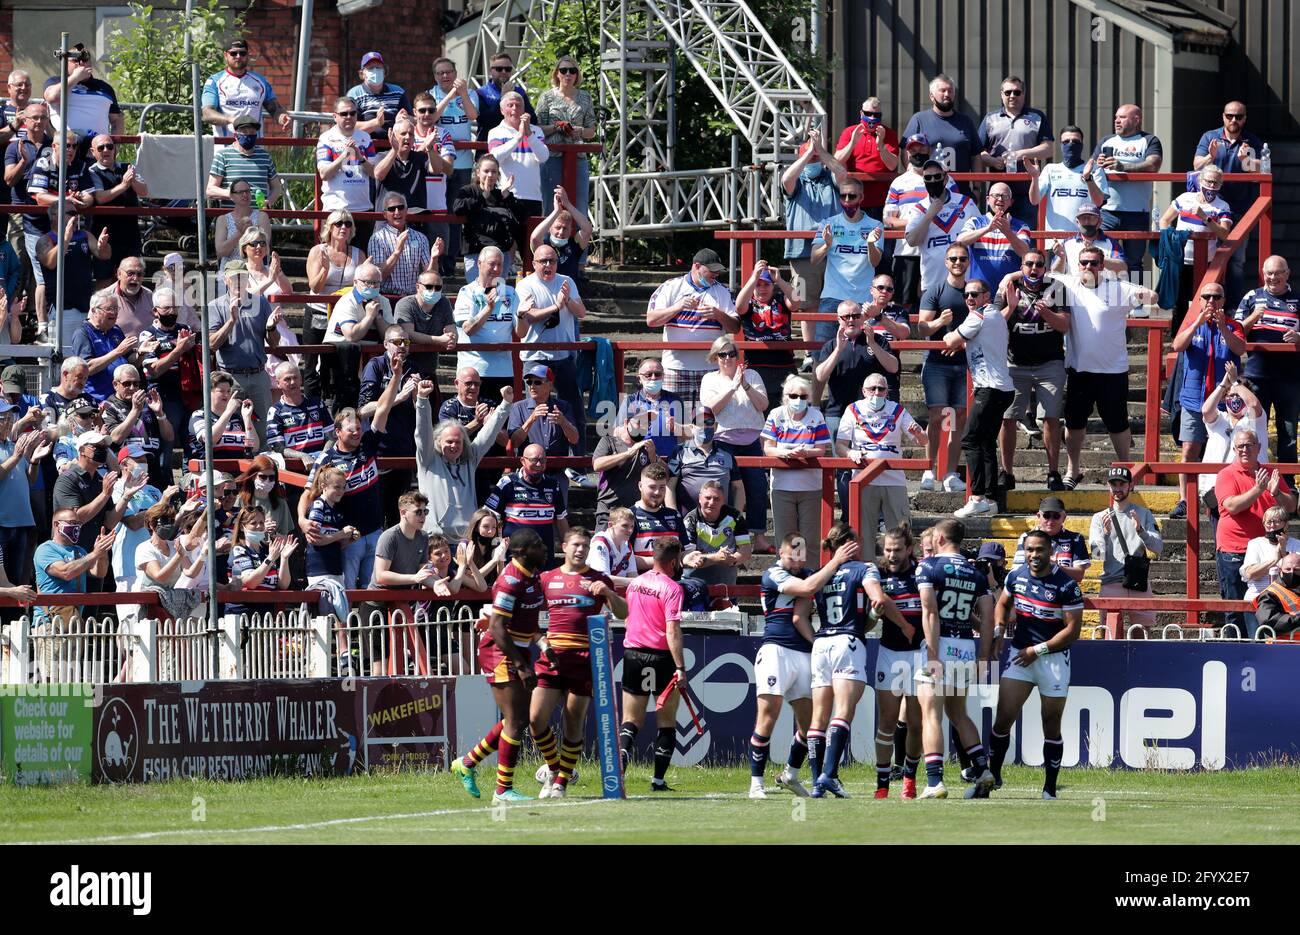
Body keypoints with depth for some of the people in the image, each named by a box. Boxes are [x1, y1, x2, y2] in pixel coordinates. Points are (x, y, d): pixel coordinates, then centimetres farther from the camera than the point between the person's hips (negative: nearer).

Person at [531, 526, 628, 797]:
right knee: (536, 718, -7)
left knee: (574, 724, 0)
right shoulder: (547, 578, 14)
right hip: (553, 655, 2)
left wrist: (609, 593, -15)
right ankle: (554, 767, 16)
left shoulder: (598, 579, 9)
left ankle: (561, 781, 11)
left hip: (584, 658, -2)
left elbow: (623, 613, 3)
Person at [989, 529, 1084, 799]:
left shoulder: (1065, 585, -13)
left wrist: (1038, 650, -14)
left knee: (1051, 726, 3)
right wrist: (998, 630, 2)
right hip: (1020, 655, 4)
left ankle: (1050, 789, 10)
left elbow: (1073, 629, -12)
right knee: (1004, 718, -6)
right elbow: (1003, 603, 22)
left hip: (1053, 657, -4)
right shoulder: (1016, 576, 2)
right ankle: (993, 775, 8)